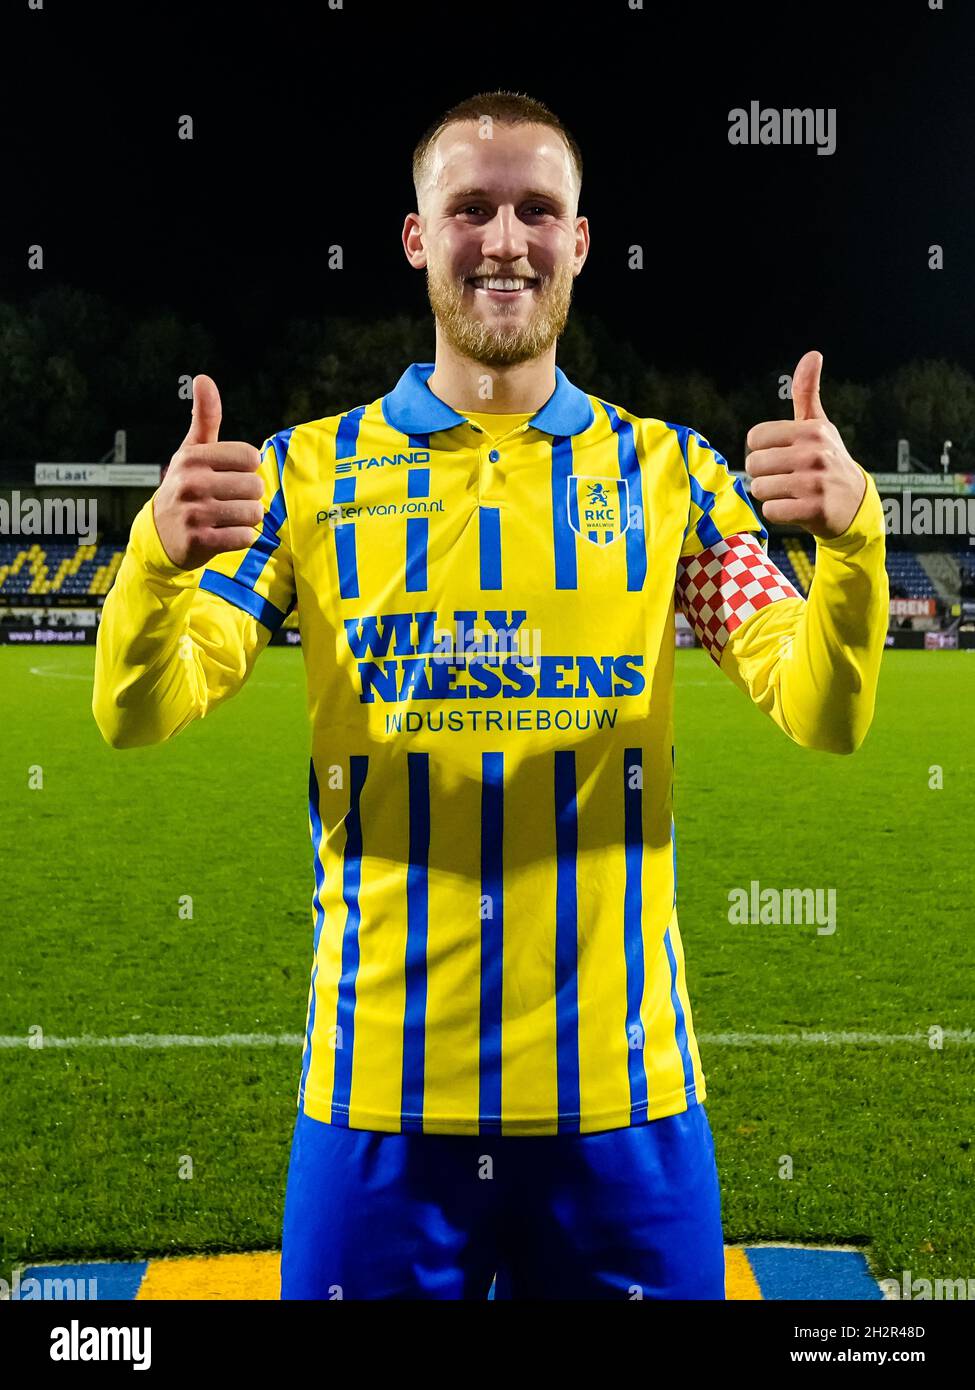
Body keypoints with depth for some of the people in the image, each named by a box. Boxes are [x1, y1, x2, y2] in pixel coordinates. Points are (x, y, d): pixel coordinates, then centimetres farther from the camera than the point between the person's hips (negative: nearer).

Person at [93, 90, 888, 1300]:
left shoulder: (670, 472, 3)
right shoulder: (309, 471, 1)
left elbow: (824, 714, -4)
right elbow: (140, 713, -5)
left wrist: (852, 533, -23)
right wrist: (160, 551, -26)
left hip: (622, 1094, 1)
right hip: (380, 1093, 0)